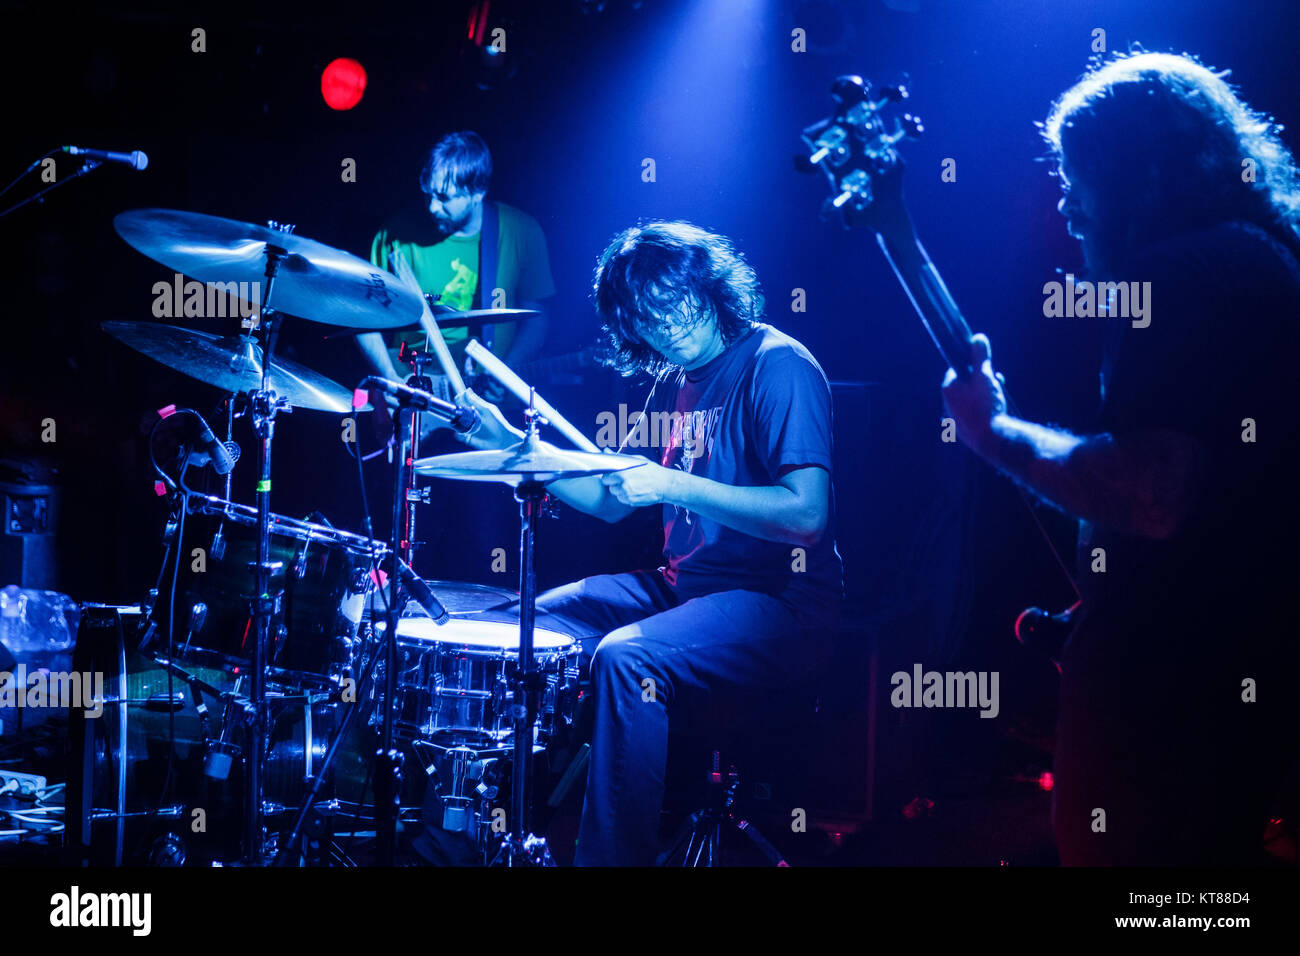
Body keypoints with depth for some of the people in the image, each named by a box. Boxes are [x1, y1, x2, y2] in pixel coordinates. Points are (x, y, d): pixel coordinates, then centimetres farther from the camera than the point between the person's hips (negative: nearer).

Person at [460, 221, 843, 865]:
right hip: (680, 582, 9)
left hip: (777, 601, -9)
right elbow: (615, 502, 18)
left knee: (626, 657, -32)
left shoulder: (776, 366, -13)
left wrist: (671, 485, -25)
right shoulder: (671, 380, 13)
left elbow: (806, 512, -23)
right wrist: (512, 445, 7)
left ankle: (614, 854, -22)